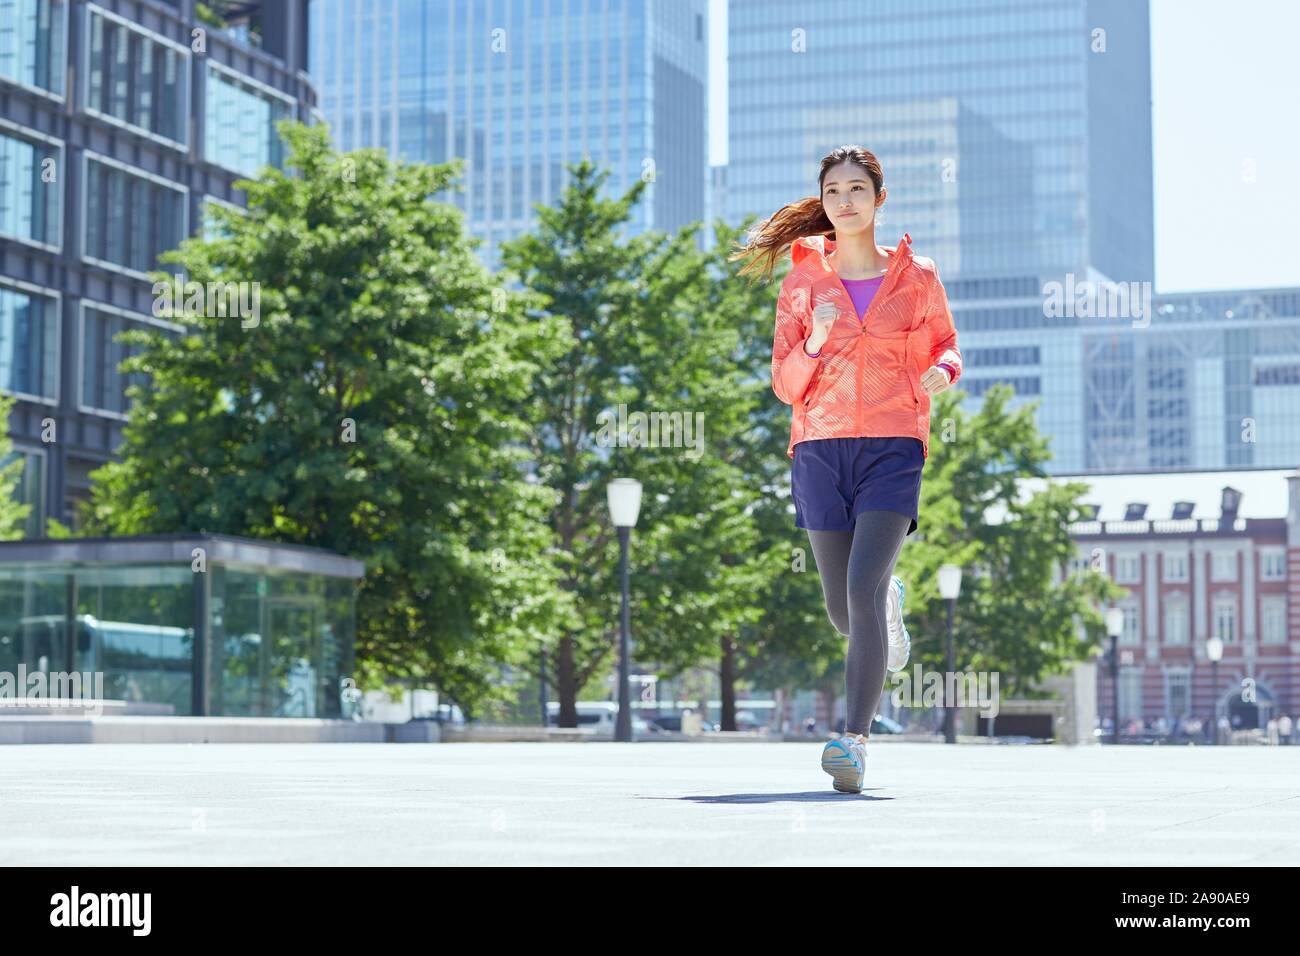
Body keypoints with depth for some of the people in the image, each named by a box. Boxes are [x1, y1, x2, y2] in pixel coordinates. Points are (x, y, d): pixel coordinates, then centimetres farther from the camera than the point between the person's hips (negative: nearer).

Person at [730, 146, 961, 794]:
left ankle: (854, 740, -21)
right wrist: (815, 343, -15)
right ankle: (890, 605, 49)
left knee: (864, 587, -22)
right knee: (846, 614, 11)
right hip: (821, 449, 2)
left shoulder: (917, 278, 5)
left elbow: (945, 345, 18)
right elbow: (786, 385, 6)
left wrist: (942, 370, -5)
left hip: (893, 449, -2)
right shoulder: (803, 282, 7)